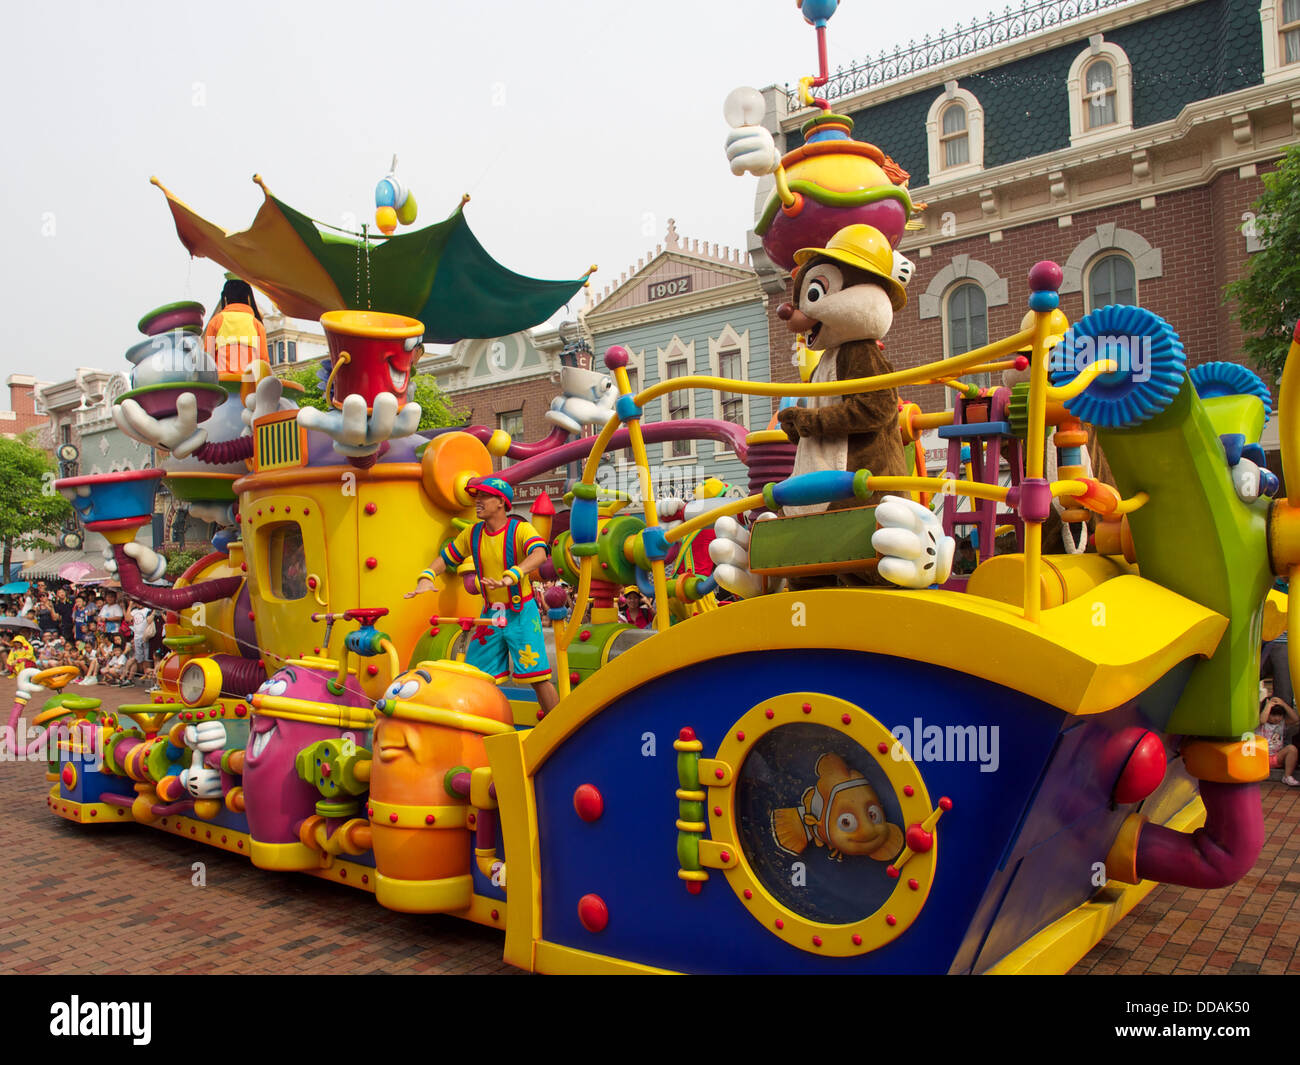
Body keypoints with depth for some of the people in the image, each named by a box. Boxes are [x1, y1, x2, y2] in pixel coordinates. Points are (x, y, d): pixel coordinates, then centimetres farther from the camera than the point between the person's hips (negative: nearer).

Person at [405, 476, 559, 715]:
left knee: (537, 677, -7)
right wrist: (426, 577, -7)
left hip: (521, 614, -5)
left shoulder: (521, 529, -13)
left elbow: (539, 554, -33)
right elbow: (446, 558, 13)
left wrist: (511, 576, -49)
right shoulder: (472, 533, 4)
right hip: (489, 614, 5)